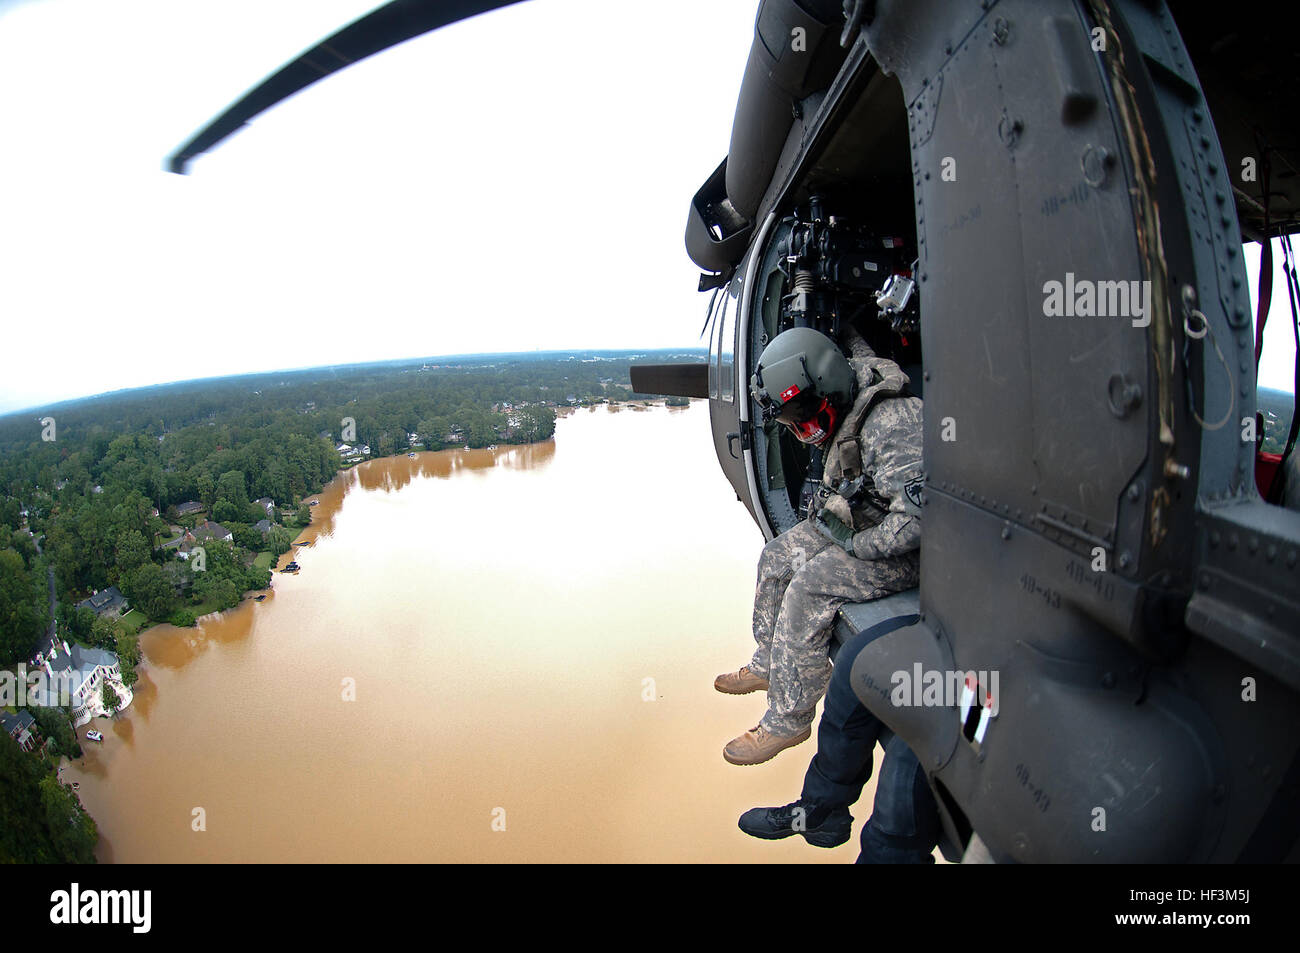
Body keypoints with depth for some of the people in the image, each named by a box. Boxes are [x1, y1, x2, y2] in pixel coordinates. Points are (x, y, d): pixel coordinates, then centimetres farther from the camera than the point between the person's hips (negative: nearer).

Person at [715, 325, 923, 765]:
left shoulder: (890, 423, -31)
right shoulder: (847, 412, 0)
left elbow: (919, 513, -38)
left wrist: (857, 545, -26)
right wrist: (825, 503, 2)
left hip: (905, 548, -10)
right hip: (864, 523, 10)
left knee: (810, 587, -22)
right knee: (777, 556, 5)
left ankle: (787, 720, -9)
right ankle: (767, 665, 24)